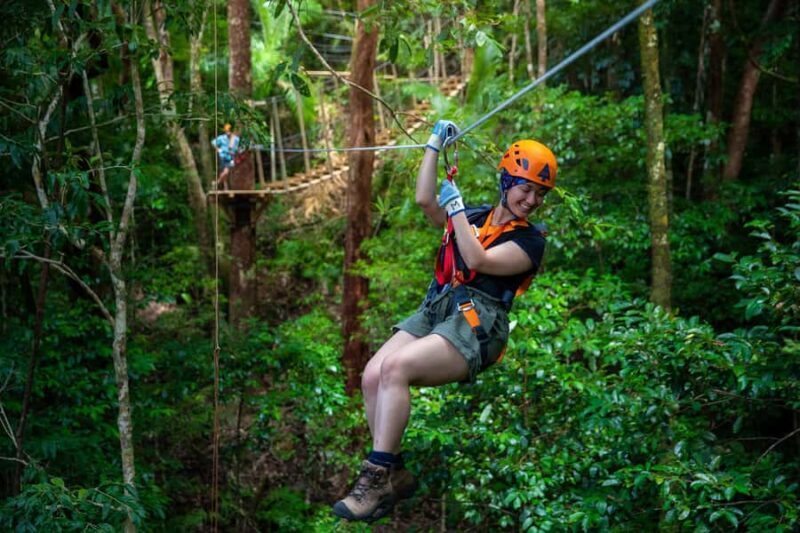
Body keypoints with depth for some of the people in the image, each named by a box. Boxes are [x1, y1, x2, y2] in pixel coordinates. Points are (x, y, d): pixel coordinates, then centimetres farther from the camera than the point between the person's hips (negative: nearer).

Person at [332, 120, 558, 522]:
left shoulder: (530, 240, 5)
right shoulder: (476, 216, 22)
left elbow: (478, 260, -10)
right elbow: (425, 200, 13)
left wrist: (456, 208, -4)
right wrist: (435, 144, 15)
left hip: (476, 323, -6)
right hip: (435, 310, 6)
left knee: (394, 368, -29)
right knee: (372, 376, -18)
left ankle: (377, 479, -24)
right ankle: (394, 475, -8)